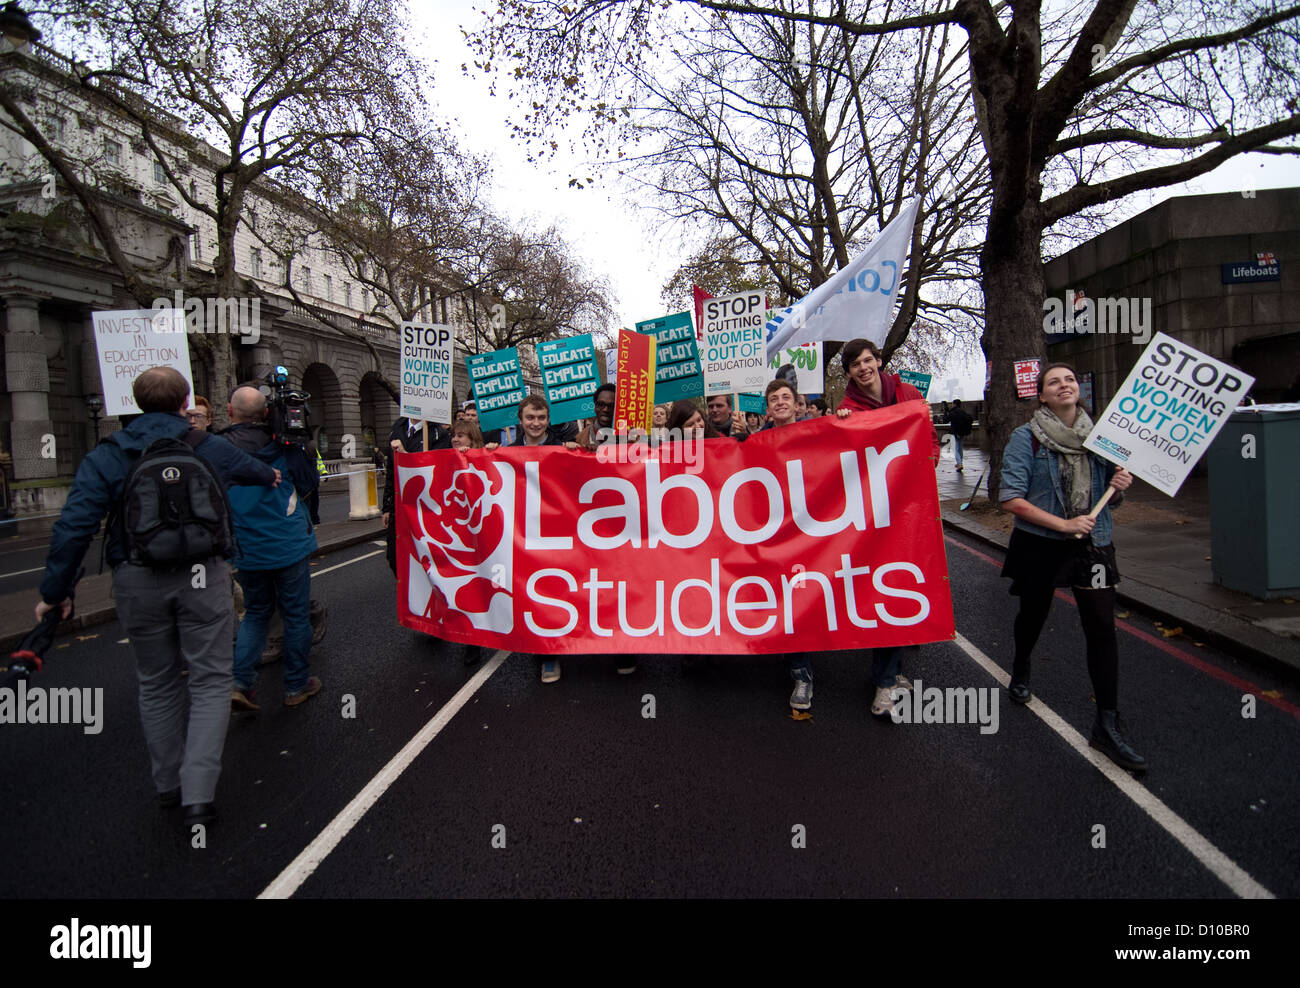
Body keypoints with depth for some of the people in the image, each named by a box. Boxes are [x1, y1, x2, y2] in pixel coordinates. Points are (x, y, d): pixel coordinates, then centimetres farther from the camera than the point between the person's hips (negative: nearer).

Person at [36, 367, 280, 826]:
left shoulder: (106, 456, 0)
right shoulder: (207, 447, 2)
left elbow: (74, 526, -8)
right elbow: (253, 469, 23)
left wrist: (55, 590, 0)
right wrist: (270, 476, 47)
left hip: (138, 583, 2)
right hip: (201, 577, -1)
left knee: (157, 685, 17)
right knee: (209, 682, 6)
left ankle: (169, 784, 30)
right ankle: (198, 792, -4)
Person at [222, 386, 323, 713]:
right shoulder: (284, 444, -11)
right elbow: (310, 485, 0)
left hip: (247, 550, 3)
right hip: (289, 545, -2)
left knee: (256, 613, 20)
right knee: (296, 615, 10)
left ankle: (239, 683, 10)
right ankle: (296, 686, 19)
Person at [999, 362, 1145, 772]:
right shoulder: (1025, 438, -7)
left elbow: (1107, 487, 18)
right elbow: (1012, 499, -15)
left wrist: (1120, 483, -6)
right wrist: (1063, 524, -21)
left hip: (1092, 542, 2)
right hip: (1039, 543, -2)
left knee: (1102, 626, -7)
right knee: (1034, 613, 16)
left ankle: (1108, 726, 2)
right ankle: (1020, 669, 49)